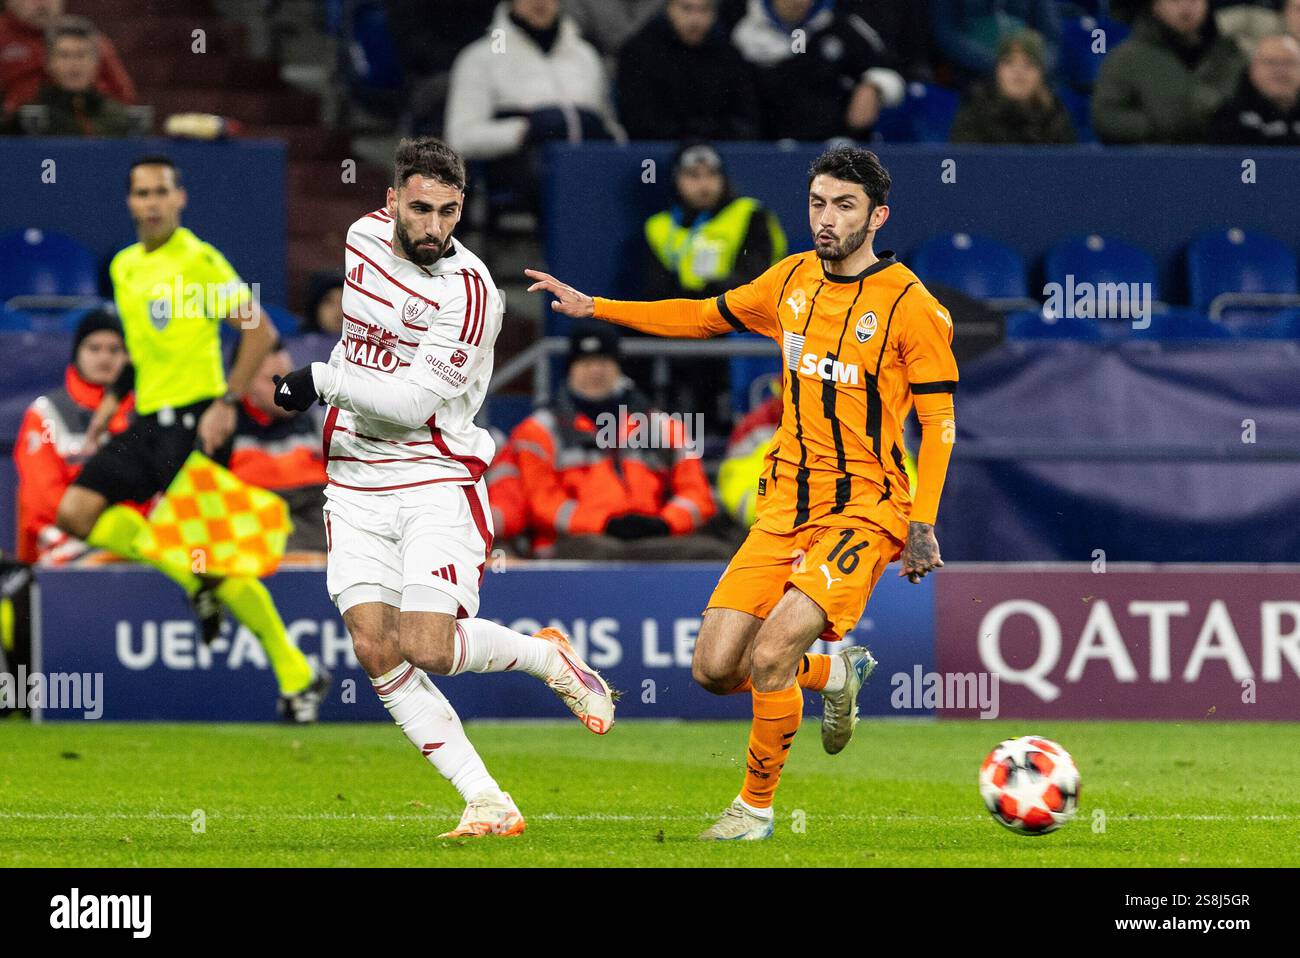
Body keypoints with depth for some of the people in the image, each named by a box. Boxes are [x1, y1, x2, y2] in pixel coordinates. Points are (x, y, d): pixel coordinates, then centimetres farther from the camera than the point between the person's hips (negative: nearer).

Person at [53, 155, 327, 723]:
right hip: (148, 421, 8)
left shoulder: (199, 261, -9)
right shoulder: (123, 267, 14)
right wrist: (113, 398, 18)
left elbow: (260, 332, -12)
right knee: (76, 512, -7)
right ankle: (198, 586, 6)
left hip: (195, 420, -7)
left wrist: (227, 403, -19)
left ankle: (296, 675, 2)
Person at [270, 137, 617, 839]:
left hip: (435, 479, -5)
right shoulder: (363, 235, 4)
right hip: (354, 483, 5)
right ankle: (486, 801, -6)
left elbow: (413, 402, -20)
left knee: (426, 647, -19)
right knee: (376, 651, -10)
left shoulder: (468, 292, -16)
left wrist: (323, 379, -17)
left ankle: (551, 657, 12)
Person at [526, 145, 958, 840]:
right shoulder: (791, 279, 7)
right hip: (785, 505, 6)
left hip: (864, 509, -6)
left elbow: (938, 420, -6)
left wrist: (923, 523, -14)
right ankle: (834, 673, 28)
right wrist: (593, 308, 21)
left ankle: (756, 807, 1)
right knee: (715, 669, -2)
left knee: (768, 656, -21)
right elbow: (706, 316, 23)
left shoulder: (911, 306, -9)